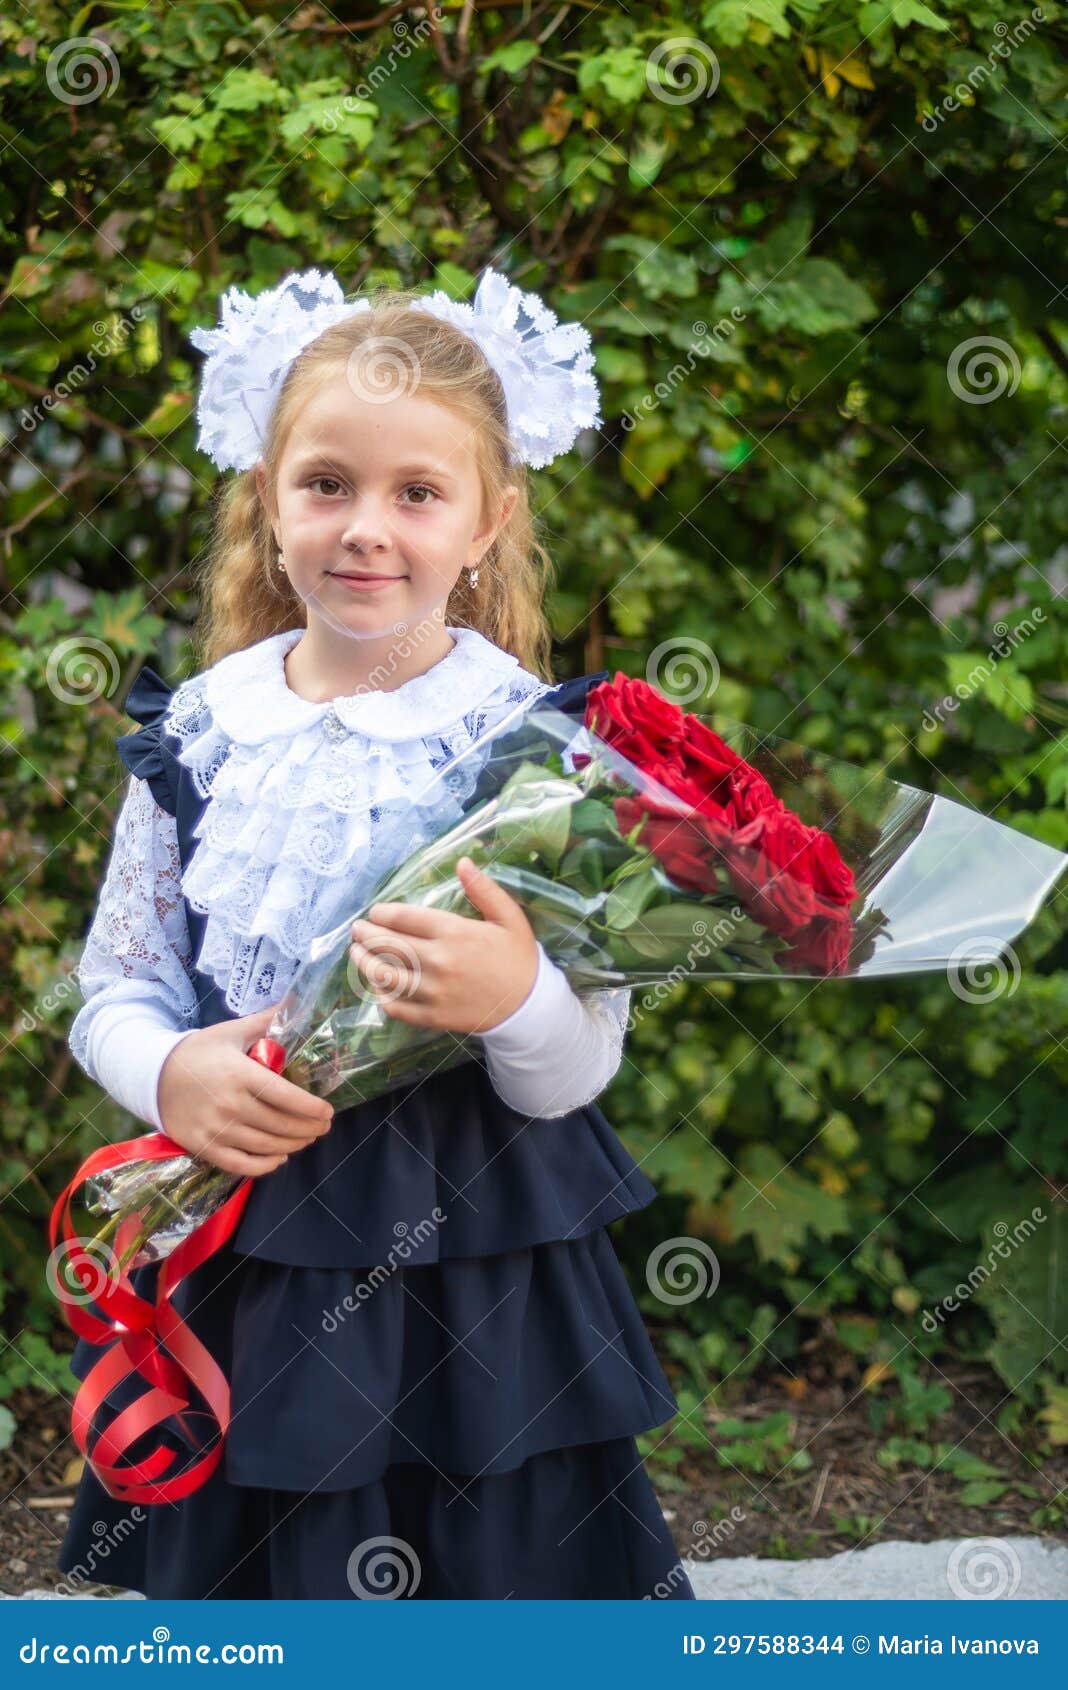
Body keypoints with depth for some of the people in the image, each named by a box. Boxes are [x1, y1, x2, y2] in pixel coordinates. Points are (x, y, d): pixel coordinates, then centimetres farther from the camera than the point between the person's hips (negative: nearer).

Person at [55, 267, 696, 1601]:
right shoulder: (204, 728, 1)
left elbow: (580, 1076, -8)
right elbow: (112, 992, 8)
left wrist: (519, 1001, -29)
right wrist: (169, 1070, -14)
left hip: (475, 1282, -2)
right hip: (238, 1264, 2)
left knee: (492, 1570, 9)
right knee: (239, 1581, 14)